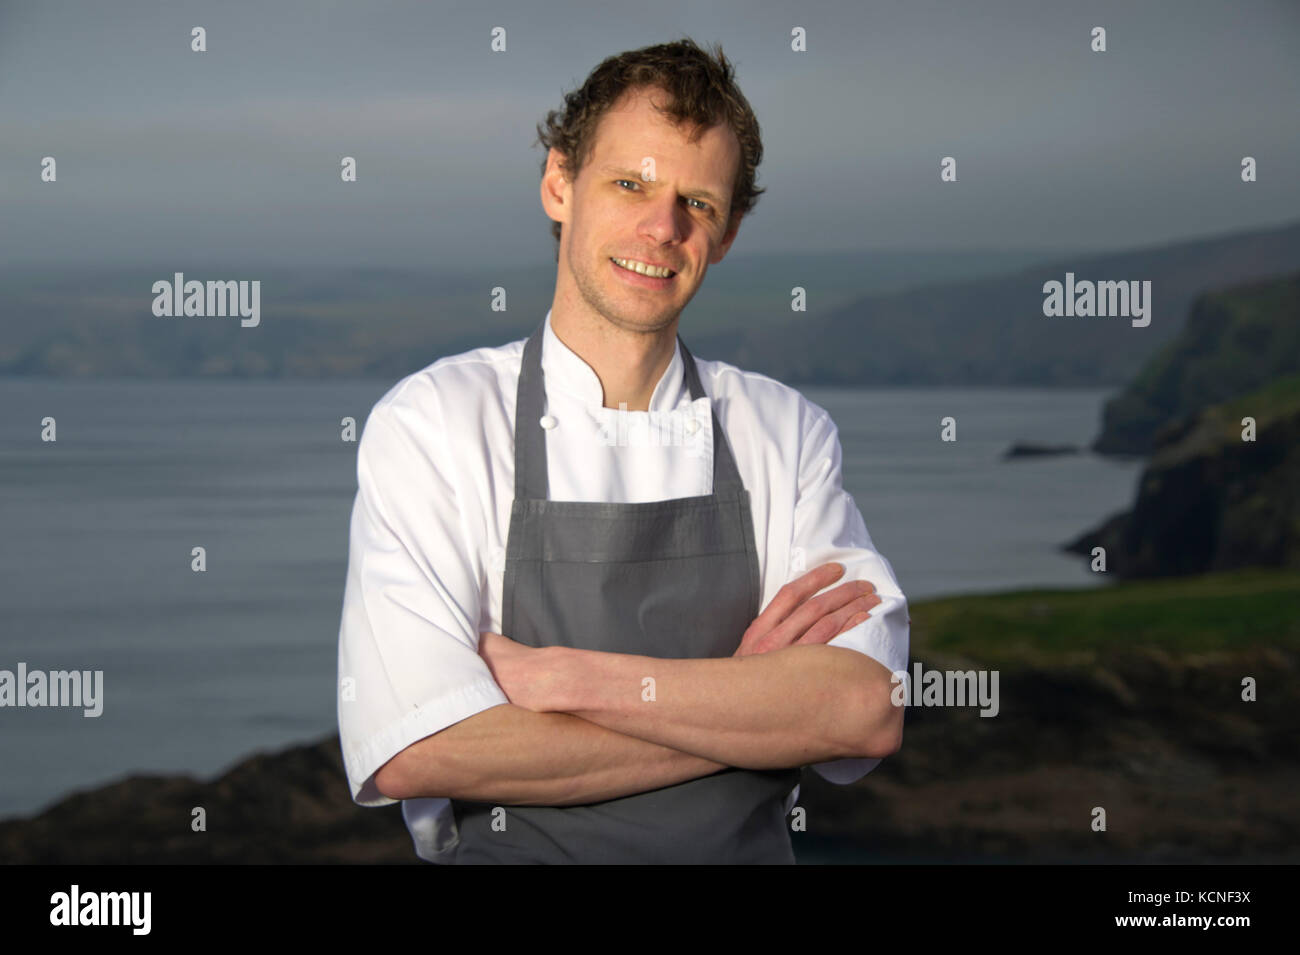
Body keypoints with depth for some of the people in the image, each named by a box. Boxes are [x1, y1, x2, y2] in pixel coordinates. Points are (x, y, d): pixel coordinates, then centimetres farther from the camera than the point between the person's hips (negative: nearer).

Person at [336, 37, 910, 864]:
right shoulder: (433, 422, -2)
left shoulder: (788, 432, 6)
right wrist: (751, 707, -9)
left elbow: (867, 711, -7)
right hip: (507, 853, -2)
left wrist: (561, 676, -14)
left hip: (748, 852, 2)